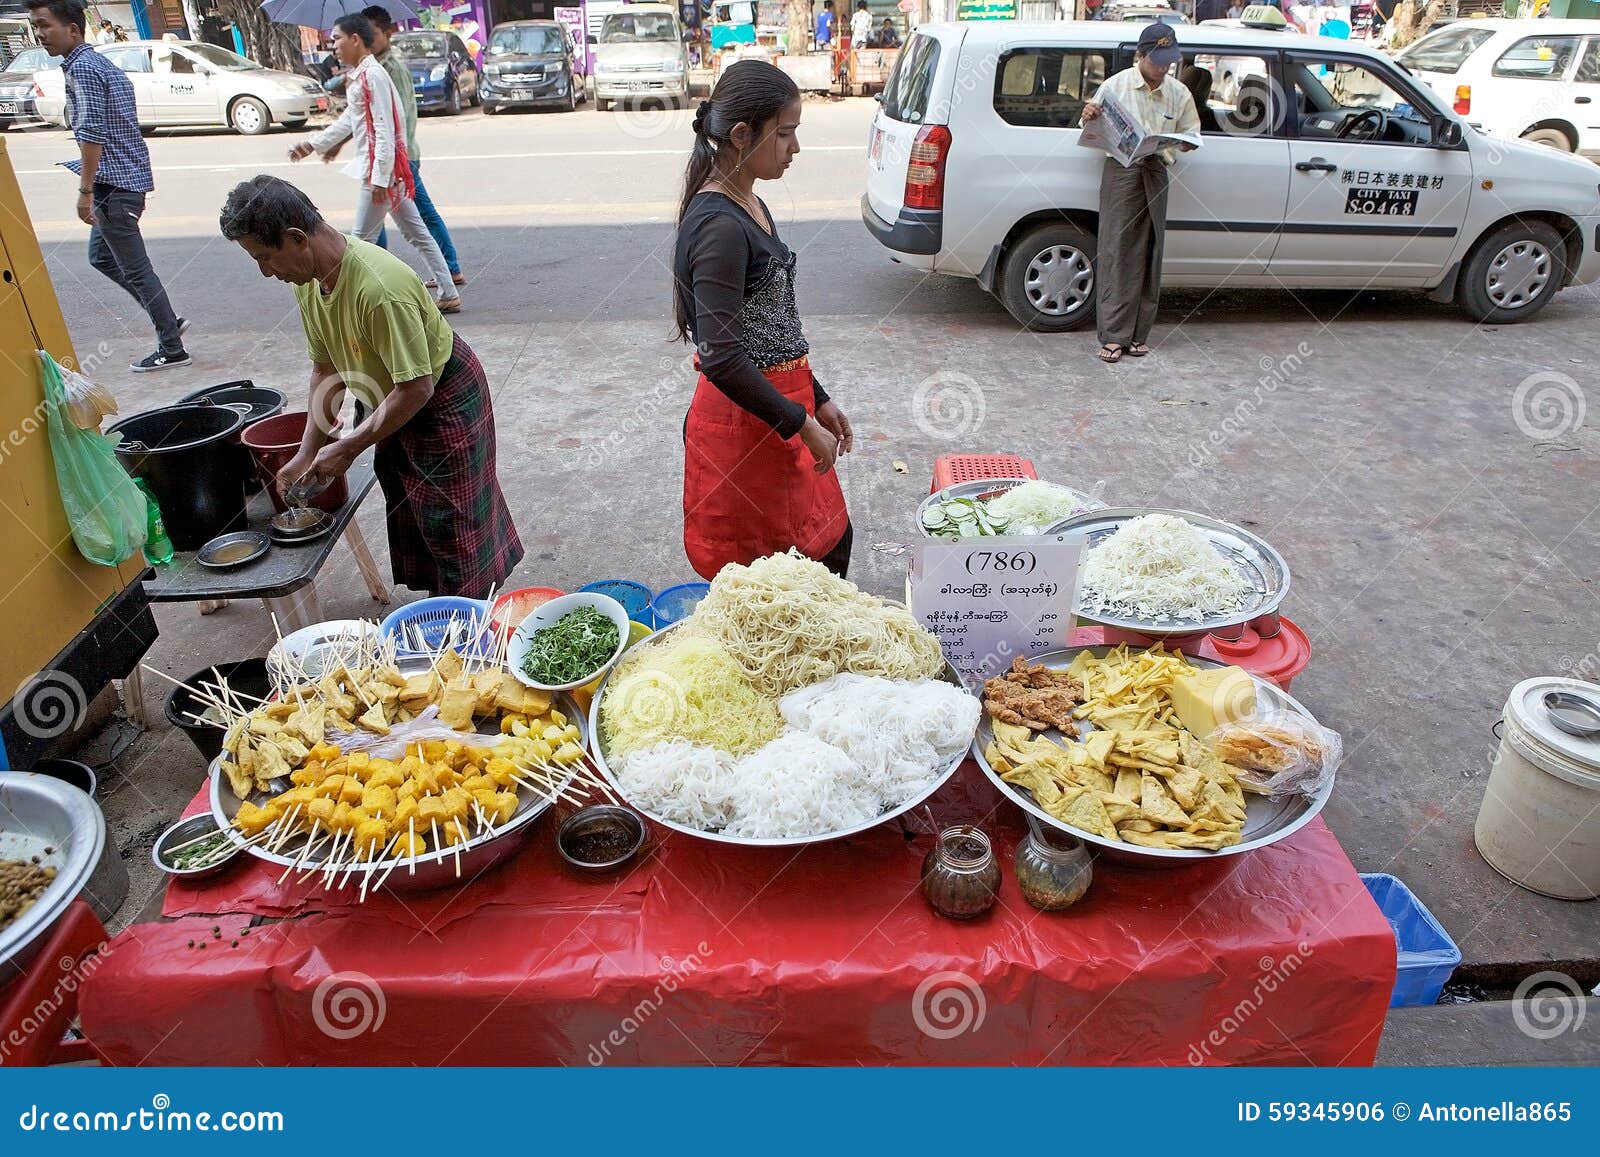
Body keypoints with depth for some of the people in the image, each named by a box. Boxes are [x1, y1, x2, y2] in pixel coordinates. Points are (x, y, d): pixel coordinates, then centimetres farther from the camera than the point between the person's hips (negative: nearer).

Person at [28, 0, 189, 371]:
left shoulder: (81, 68, -13)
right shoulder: (101, 63, 17)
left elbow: (92, 132, -21)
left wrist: (85, 190, -20)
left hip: (114, 182, -10)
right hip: (129, 176, 10)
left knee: (135, 269, -4)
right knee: (102, 256, 19)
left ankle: (171, 349, 2)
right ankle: (169, 321, 18)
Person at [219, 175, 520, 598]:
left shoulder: (379, 288, -36)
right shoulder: (308, 279, -8)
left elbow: (416, 388, -32)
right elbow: (327, 369, 3)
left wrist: (348, 448, -24)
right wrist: (307, 453, -1)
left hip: (443, 400, -9)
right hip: (392, 400, 9)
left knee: (452, 528, 2)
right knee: (411, 522, 18)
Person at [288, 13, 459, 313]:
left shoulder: (372, 75, -15)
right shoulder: (359, 75, 15)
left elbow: (384, 131, -20)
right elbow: (350, 119, 25)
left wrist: (379, 179, -22)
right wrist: (313, 144, 29)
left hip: (381, 168, -10)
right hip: (387, 170, 10)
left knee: (362, 239, -1)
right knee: (417, 234, 9)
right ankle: (448, 295, 11)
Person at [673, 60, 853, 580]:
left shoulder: (748, 206, 10)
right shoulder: (720, 226, -21)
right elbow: (723, 361, -27)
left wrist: (817, 399, 17)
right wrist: (803, 426, -18)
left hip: (781, 407, 10)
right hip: (745, 424, -10)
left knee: (832, 542, 20)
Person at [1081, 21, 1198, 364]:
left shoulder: (1179, 94, 11)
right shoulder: (1115, 85, 3)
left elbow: (1191, 136, 17)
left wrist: (1183, 144, -8)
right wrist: (1088, 116, -14)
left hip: (1156, 174, 3)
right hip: (1121, 171, -3)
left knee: (1147, 256, 3)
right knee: (1115, 251, -9)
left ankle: (1138, 333, 9)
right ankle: (1114, 335, -9)